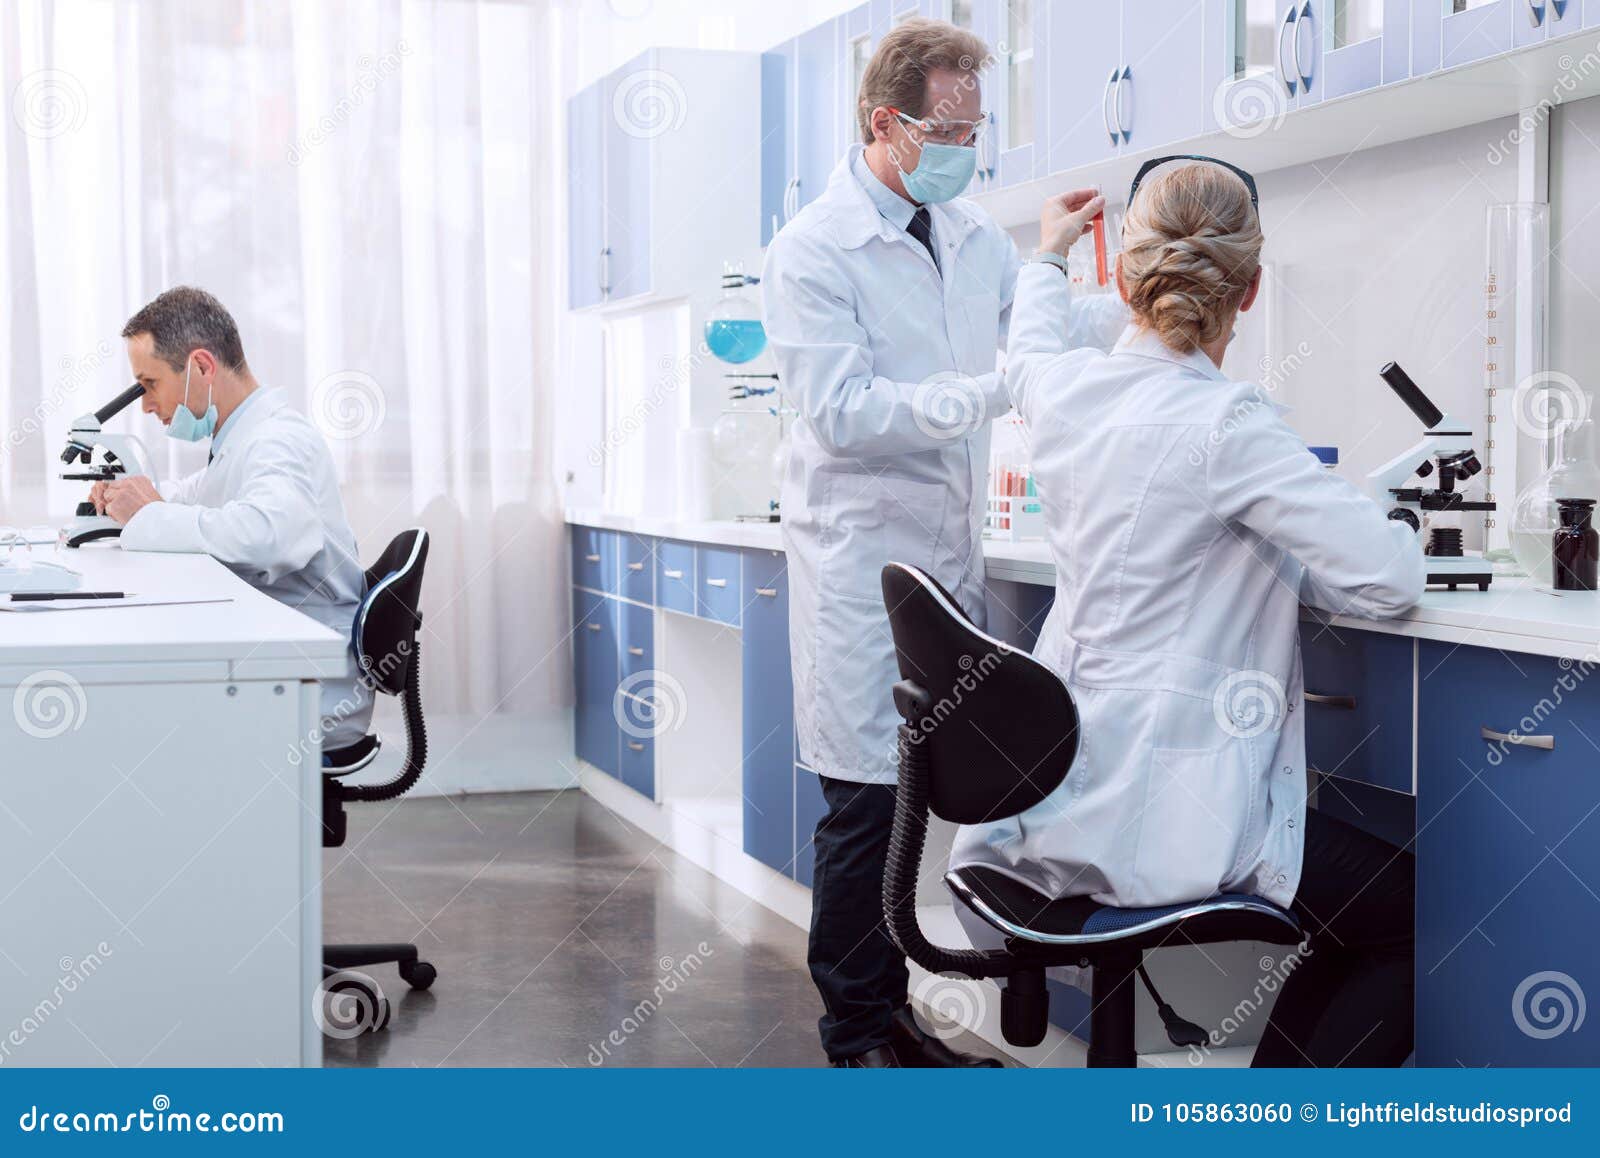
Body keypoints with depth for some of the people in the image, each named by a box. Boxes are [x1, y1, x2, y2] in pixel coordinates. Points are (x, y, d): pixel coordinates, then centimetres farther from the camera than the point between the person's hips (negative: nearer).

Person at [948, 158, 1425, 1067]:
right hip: (1166, 812, -8)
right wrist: (1286, 561, -1)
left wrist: (1051, 255, 48)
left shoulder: (1067, 390, 2)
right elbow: (1389, 576, -21)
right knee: (1413, 918, 8)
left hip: (1066, 787, 8)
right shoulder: (1226, 424, -19)